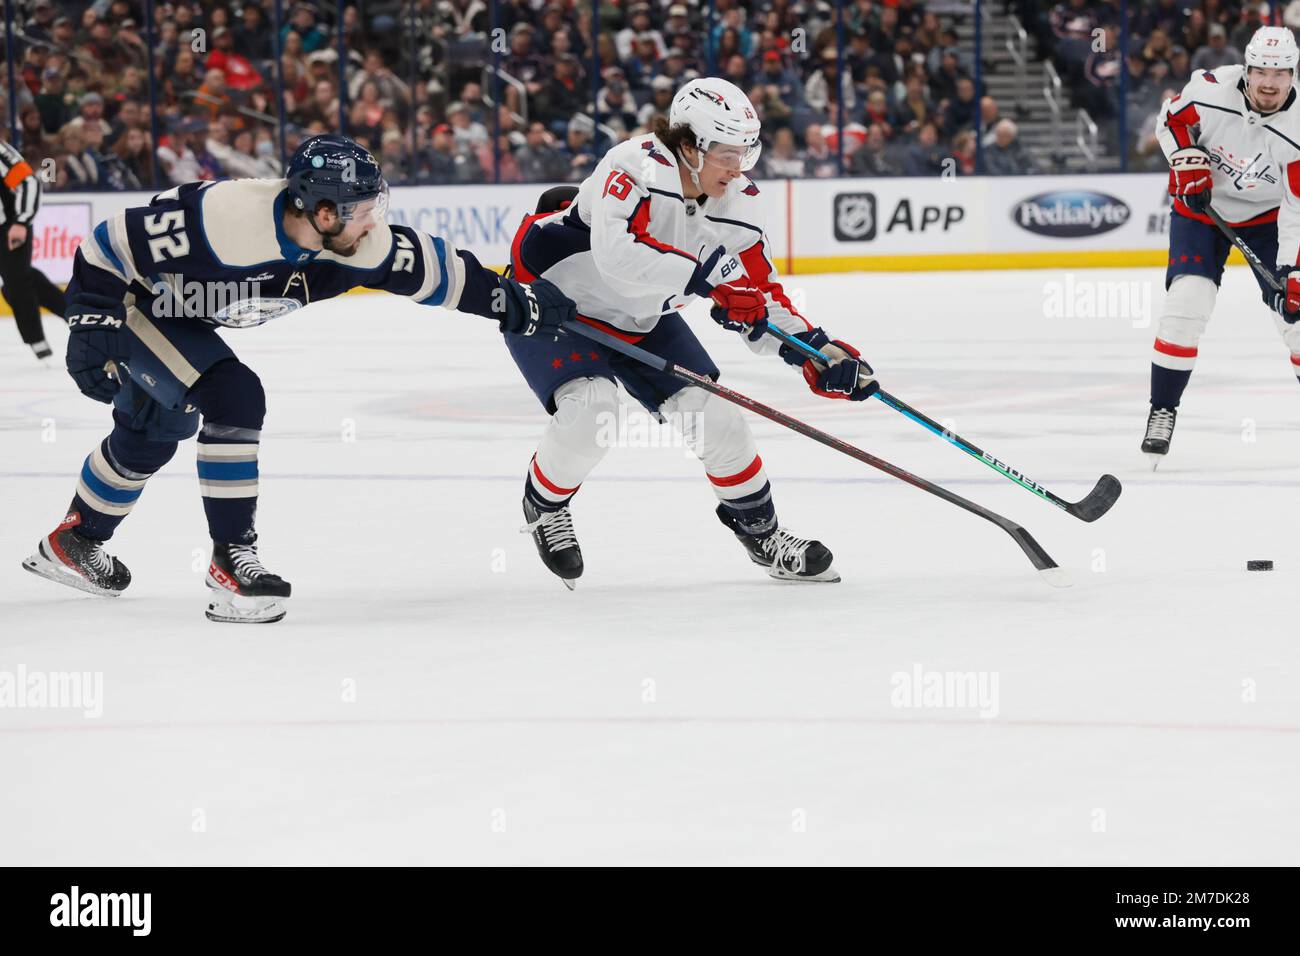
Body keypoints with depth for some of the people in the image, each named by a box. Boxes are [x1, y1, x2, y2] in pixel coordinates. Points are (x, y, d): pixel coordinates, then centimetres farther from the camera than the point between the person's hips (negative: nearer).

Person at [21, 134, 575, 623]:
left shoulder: (361, 244, -20)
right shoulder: (224, 219, -40)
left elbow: (430, 268, -4)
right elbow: (111, 242, -30)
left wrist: (515, 302, -2)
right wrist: (91, 324, -29)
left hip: (180, 314, 8)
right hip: (126, 299, -8)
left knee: (151, 434, 23)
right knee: (234, 397, -23)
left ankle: (73, 544, 44)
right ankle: (231, 558, -15)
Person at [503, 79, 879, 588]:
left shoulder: (738, 203, -11)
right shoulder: (637, 165, -33)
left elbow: (758, 294, -3)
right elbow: (616, 254, -47)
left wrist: (814, 349, -17)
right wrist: (707, 273, -46)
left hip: (641, 319, 7)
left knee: (712, 411, -2)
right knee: (590, 409, -28)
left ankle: (760, 530, 20)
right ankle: (544, 504, 3)